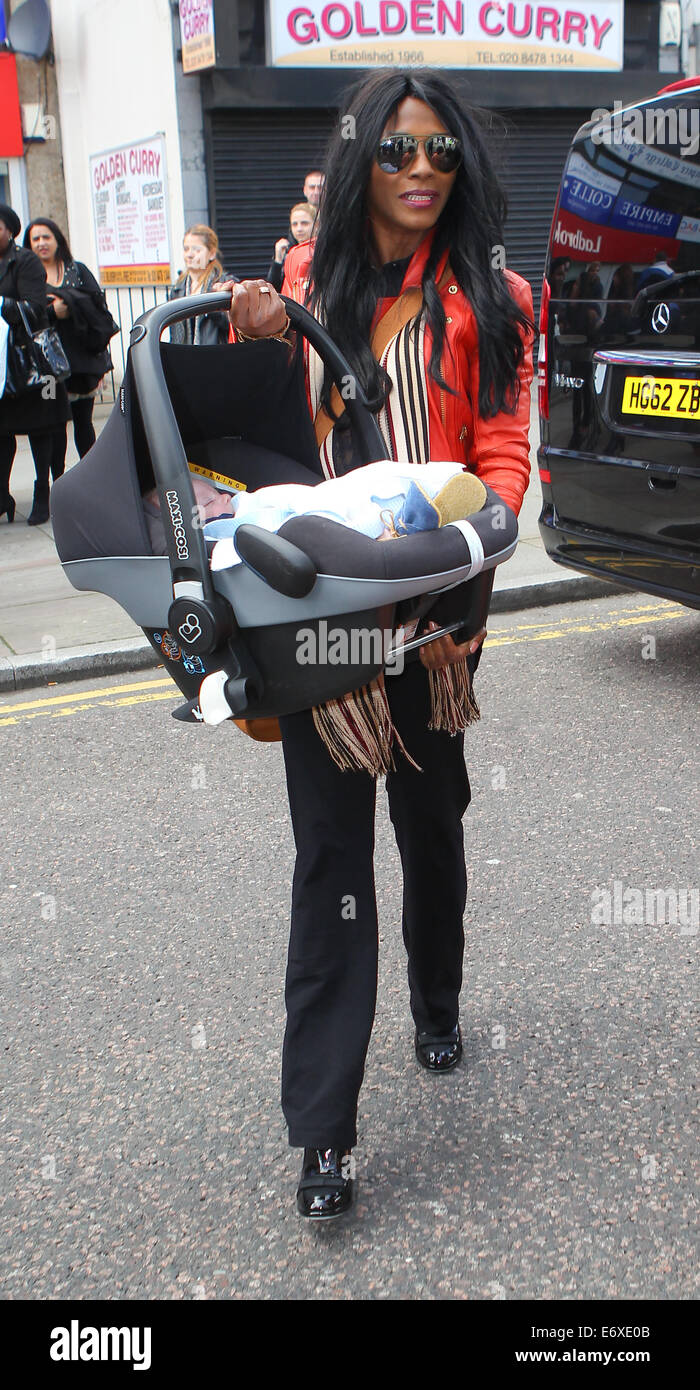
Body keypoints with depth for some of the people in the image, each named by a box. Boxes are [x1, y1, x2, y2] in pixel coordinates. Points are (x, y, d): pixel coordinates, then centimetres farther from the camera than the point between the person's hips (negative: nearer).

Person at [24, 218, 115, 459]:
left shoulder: (77, 270, 13)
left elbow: (97, 302, -1)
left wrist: (68, 304, -14)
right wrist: (52, 312, -18)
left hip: (82, 357, 2)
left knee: (83, 422, 7)